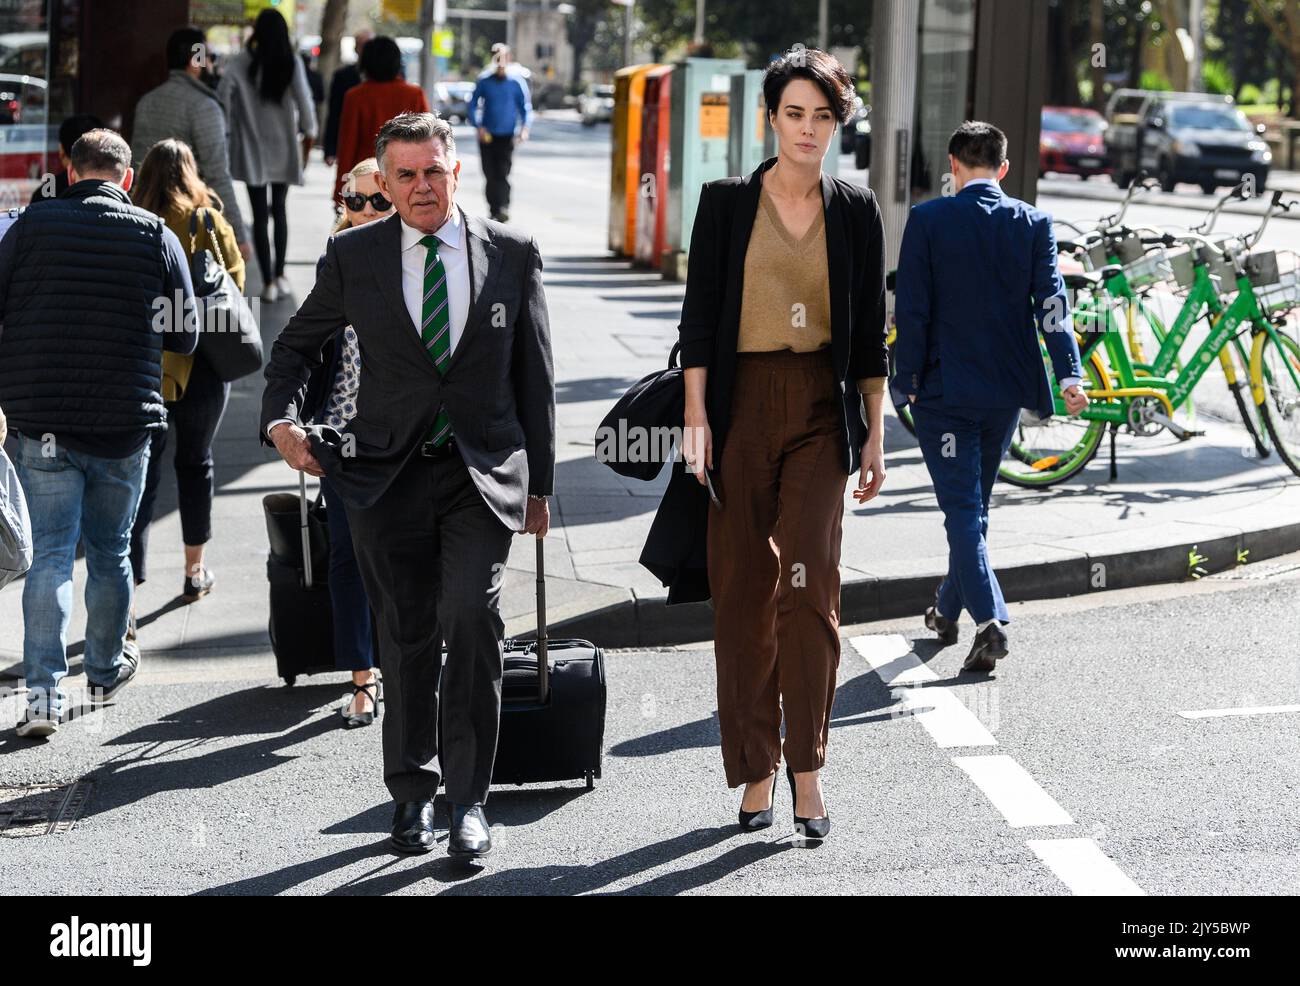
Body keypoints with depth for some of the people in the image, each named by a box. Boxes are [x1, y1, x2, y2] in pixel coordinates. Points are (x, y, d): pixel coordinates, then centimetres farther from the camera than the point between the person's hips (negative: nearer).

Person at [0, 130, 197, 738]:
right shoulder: (157, 236, -1)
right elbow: (184, 337, 4)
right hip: (125, 424, 1)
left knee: (50, 553, 1)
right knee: (110, 551, 16)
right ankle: (106, 673, 32)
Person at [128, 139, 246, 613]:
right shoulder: (208, 222, -7)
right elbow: (235, 283, 1)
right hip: (200, 363, 0)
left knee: (141, 473, 0)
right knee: (195, 462, 19)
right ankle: (195, 571, 33)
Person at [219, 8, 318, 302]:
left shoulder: (242, 63, -7)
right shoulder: (291, 63, -8)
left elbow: (223, 95, -14)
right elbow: (304, 98, -12)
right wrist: (309, 132, 3)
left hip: (253, 148, -1)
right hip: (283, 146, 1)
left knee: (260, 215, 2)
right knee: (279, 209, 20)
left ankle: (268, 282, -3)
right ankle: (279, 275, 19)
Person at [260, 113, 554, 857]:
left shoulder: (511, 254, 4)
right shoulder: (353, 257, 3)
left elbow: (536, 374, 9)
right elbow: (298, 345, 16)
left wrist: (540, 483, 8)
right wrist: (281, 417, -3)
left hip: (483, 471, -1)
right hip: (388, 474, 1)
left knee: (473, 615, -18)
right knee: (406, 634, 6)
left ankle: (468, 798, -10)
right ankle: (413, 792, 24)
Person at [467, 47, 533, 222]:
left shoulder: (517, 82, 2)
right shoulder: (484, 81, 4)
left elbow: (526, 107, 8)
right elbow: (473, 105, 10)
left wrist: (525, 127, -9)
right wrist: (478, 126, -5)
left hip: (507, 136, -2)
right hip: (487, 136, 2)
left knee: (503, 174, -14)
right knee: (490, 175, 3)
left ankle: (503, 208, -21)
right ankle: (493, 210, 13)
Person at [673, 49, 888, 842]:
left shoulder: (856, 211, 7)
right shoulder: (727, 202, 3)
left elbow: (870, 329, 9)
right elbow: (700, 315, 1)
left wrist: (875, 433, 7)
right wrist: (697, 417, -6)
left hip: (822, 410, 0)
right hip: (743, 403, 0)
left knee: (810, 581, -13)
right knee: (743, 589, 3)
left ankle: (807, 768, -7)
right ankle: (757, 772, 12)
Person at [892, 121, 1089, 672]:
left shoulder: (927, 220, -7)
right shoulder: (1033, 223, 0)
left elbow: (912, 309, -9)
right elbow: (1051, 303, -8)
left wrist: (906, 380, -2)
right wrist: (1070, 375, -12)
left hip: (945, 387, -4)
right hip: (1007, 389, 4)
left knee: (962, 508, -2)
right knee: (974, 502, 20)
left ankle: (989, 621, -18)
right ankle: (948, 610, 35)